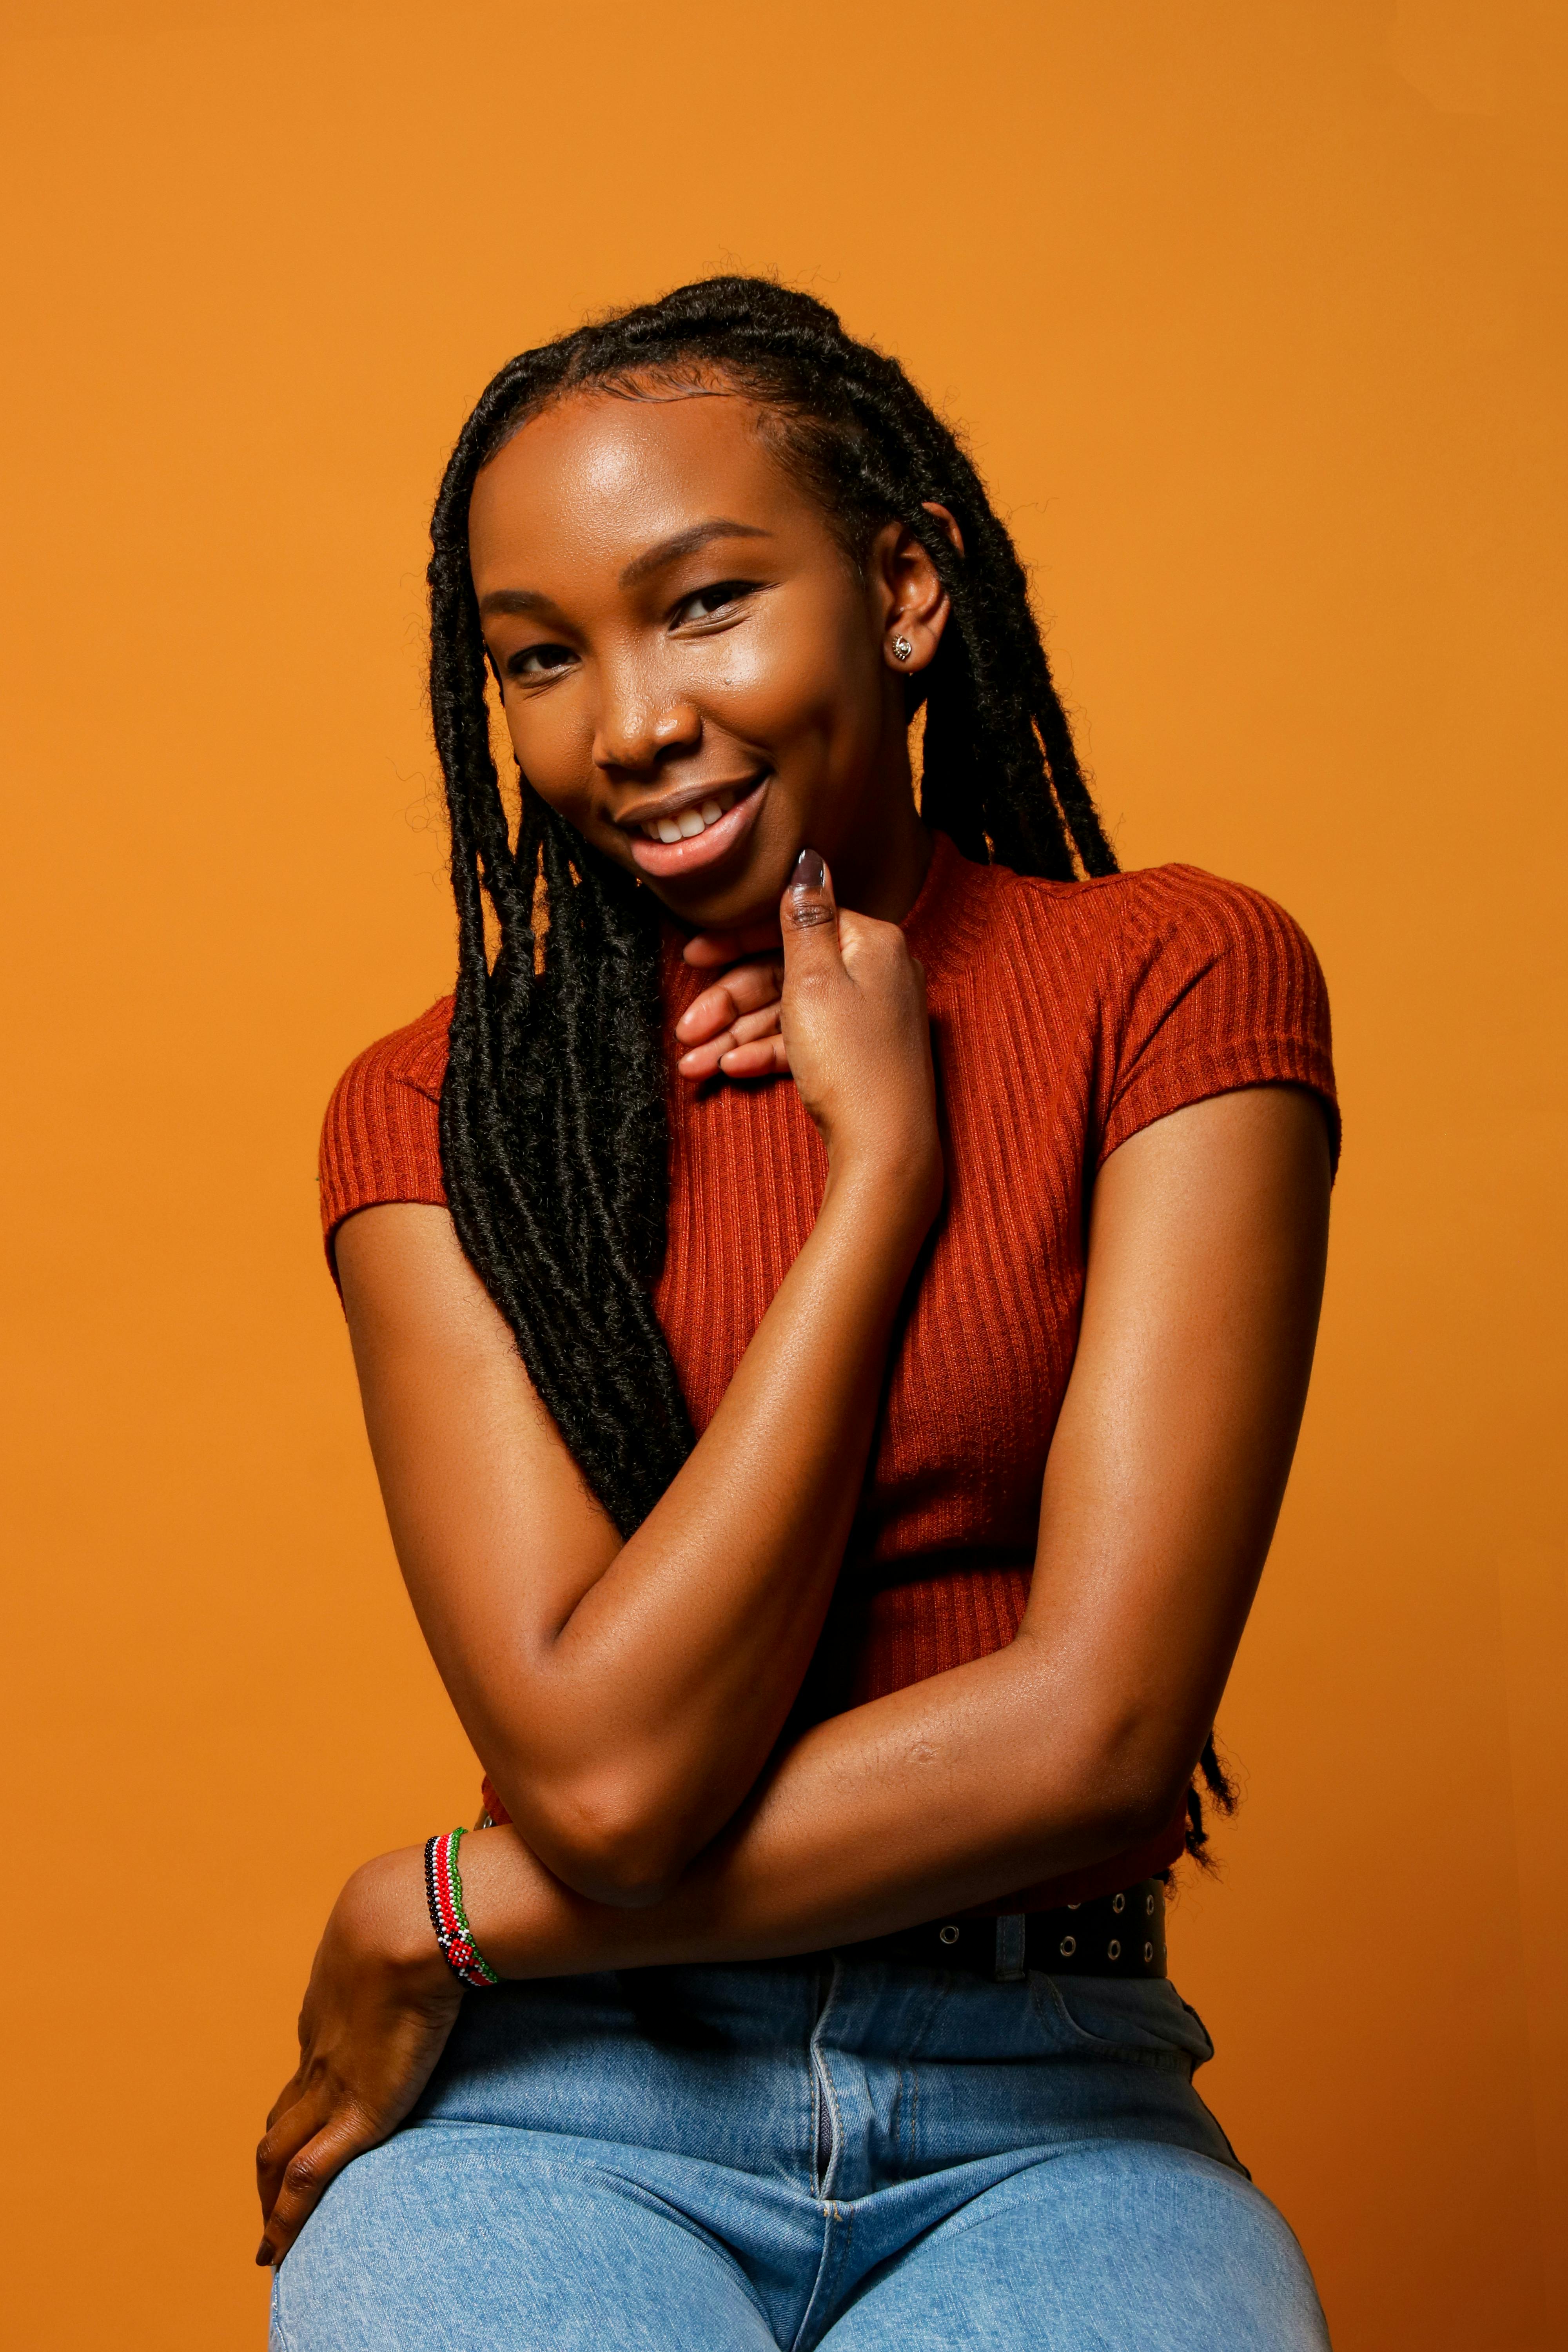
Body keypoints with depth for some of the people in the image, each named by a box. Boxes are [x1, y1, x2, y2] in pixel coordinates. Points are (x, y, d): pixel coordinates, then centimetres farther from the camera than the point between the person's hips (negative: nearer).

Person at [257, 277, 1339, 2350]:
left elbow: (1095, 1729, -11)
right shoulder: (438, 1112, 2)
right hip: (570, 2114, 0)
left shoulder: (1177, 979, -2)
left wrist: (437, 1920, -7)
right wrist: (886, 1156, -9)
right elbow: (602, 1769, -12)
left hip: (1048, 2120, 0)